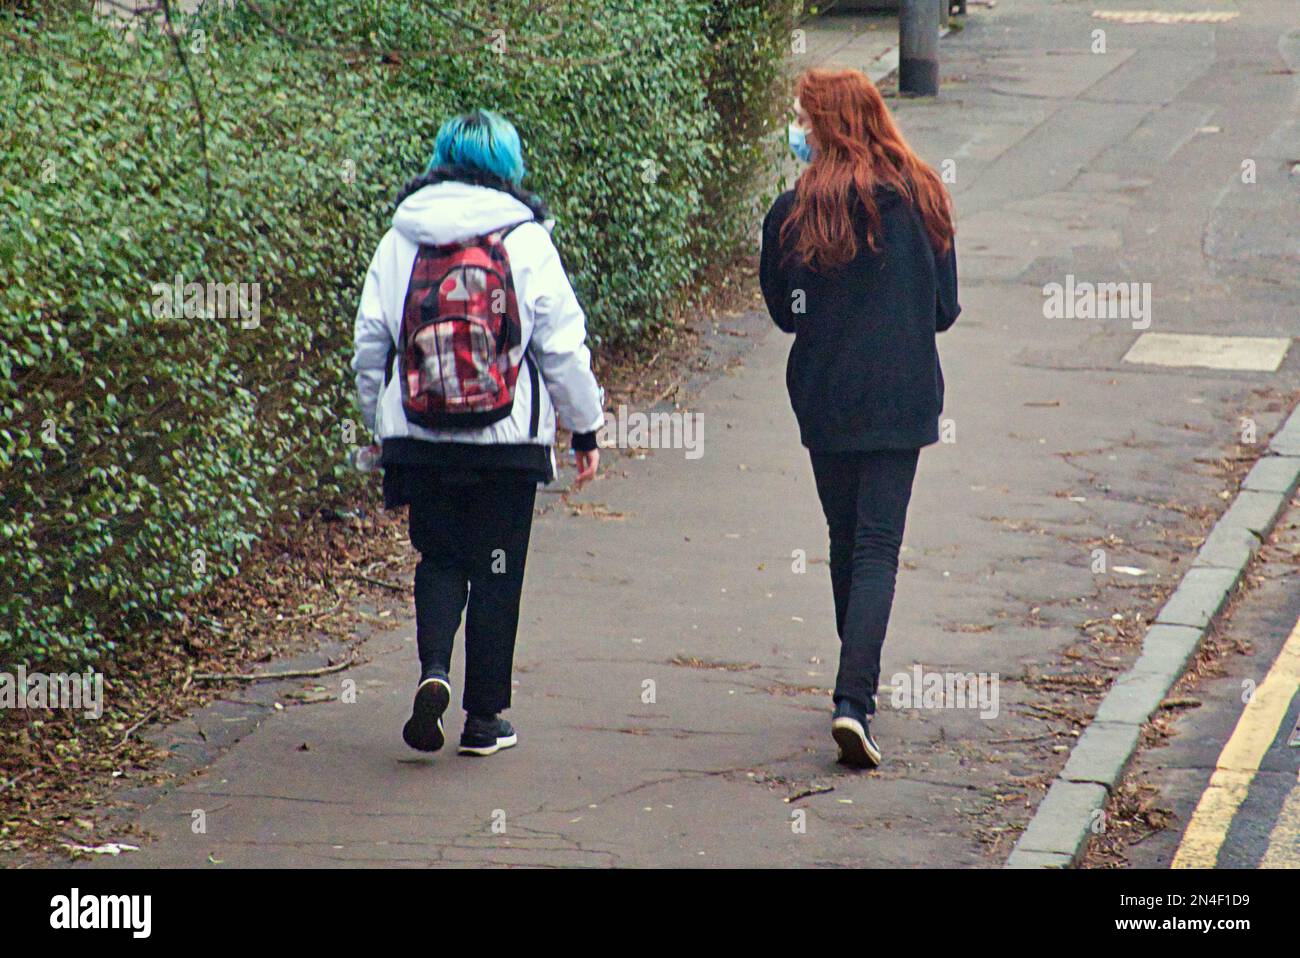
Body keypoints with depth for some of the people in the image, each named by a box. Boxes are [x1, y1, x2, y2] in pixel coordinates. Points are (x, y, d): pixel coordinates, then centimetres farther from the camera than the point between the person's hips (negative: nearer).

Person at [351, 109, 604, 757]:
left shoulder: (399, 241, 2)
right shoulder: (526, 241, -5)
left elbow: (370, 346, 7)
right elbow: (563, 346, -3)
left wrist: (382, 430, 18)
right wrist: (585, 429, 9)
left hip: (418, 440, 2)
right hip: (509, 439, -2)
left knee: (438, 559, 16)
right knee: (496, 571, 8)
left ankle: (433, 669, -9)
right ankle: (484, 718, 12)